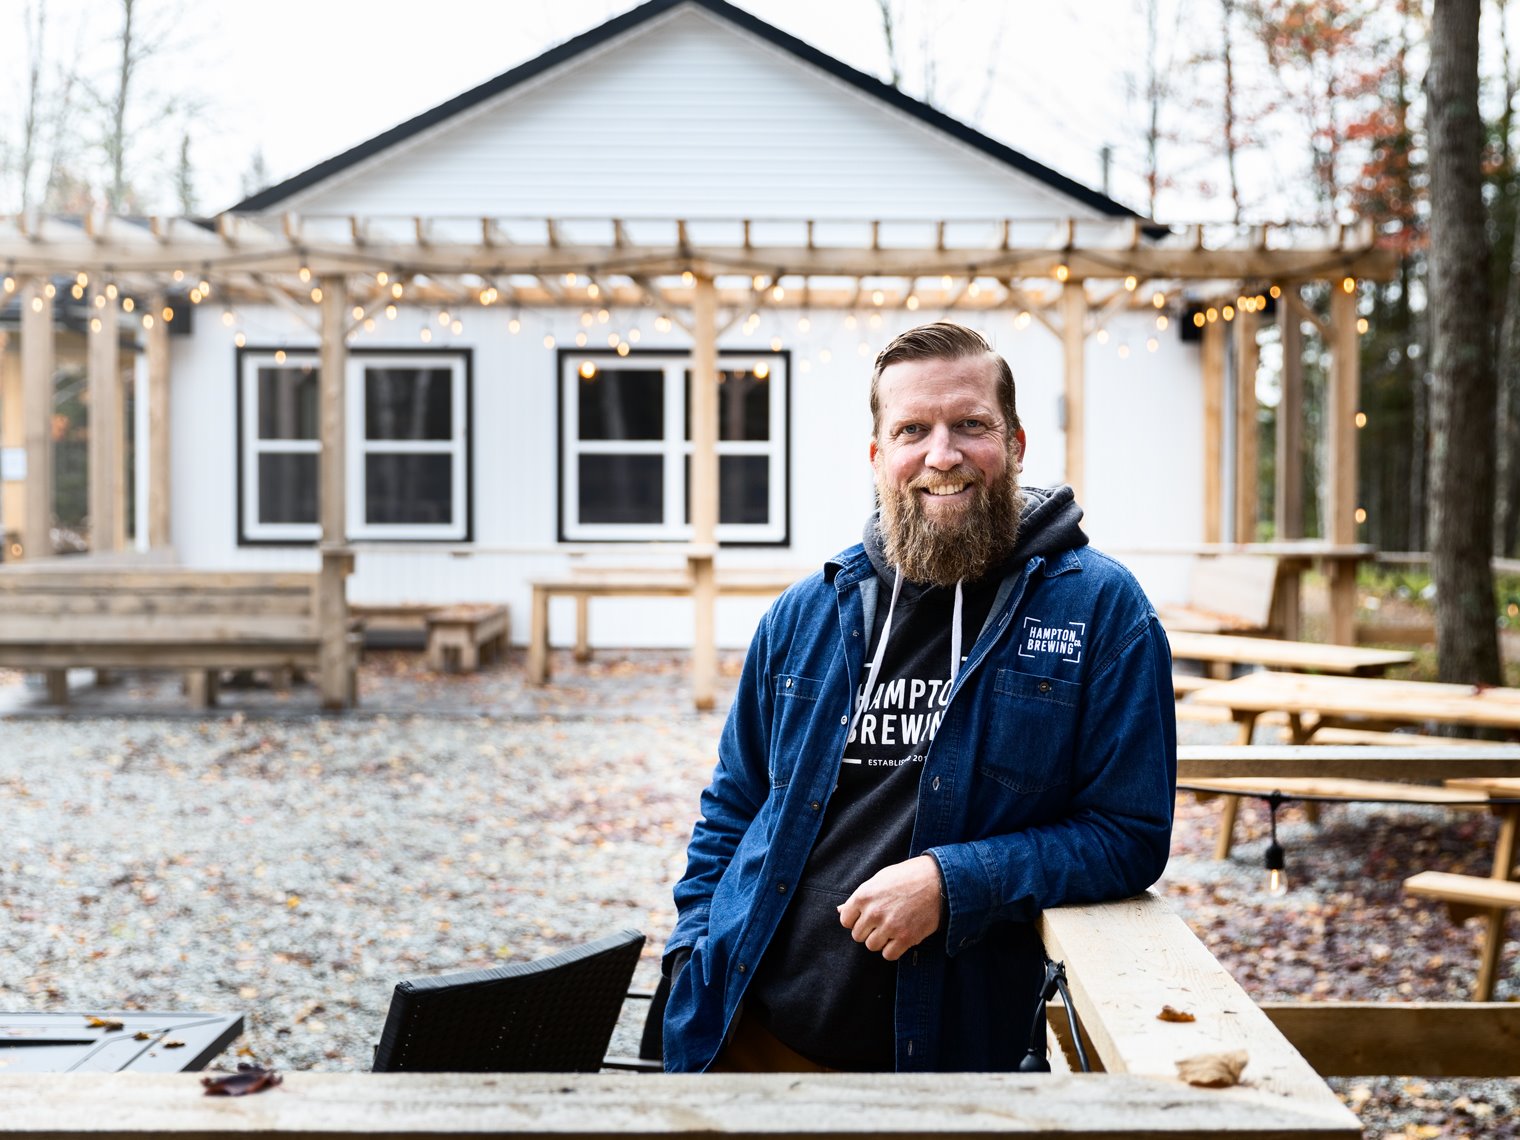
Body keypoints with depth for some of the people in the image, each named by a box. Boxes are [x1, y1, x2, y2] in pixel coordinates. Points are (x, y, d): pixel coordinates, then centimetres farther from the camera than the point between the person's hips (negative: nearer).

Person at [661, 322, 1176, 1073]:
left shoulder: (1102, 610, -6)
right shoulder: (804, 616, 5)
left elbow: (1130, 835, -9)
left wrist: (953, 881, -20)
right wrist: (696, 949, -1)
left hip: (945, 1049, -3)